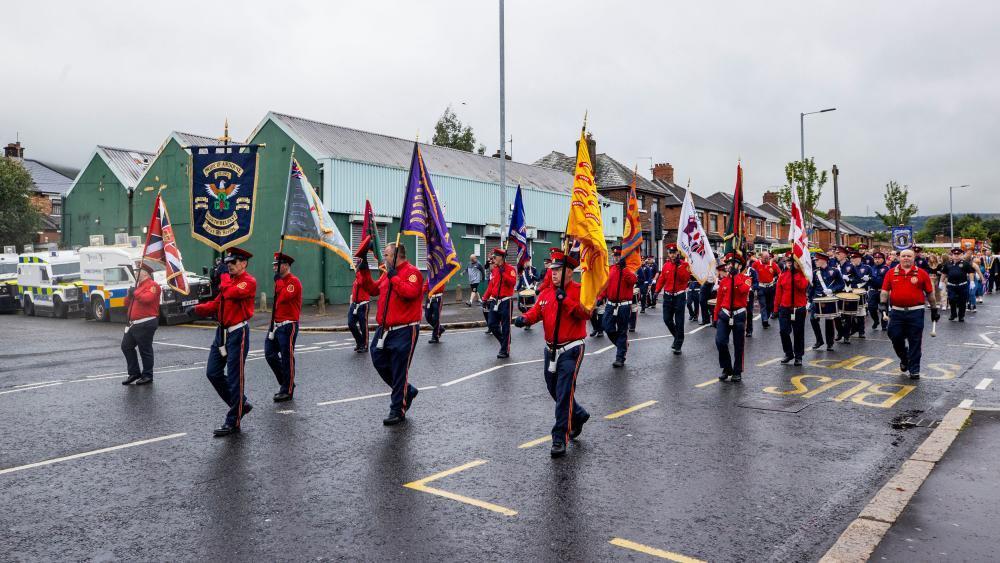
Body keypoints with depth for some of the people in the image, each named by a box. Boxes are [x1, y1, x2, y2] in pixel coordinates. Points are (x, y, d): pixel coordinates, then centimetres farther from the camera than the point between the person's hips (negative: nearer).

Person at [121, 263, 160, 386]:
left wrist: (135, 292, -14)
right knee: (126, 346, 11)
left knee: (145, 350, -3)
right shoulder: (138, 285, 22)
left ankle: (147, 376, 7)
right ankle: (134, 373, 21)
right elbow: (127, 303, 23)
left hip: (146, 324, -10)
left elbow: (148, 298, -26)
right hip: (134, 324, 10)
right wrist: (129, 295, 3)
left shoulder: (152, 285, -7)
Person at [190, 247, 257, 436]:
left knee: (234, 378, -3)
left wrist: (223, 278, -8)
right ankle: (241, 404, 23)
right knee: (213, 373, 8)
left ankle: (233, 422, 6)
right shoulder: (228, 280, 15)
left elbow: (231, 293, -27)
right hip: (222, 332, 9)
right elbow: (216, 304, 14)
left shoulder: (249, 281, -10)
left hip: (237, 334, -9)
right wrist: (197, 308, -3)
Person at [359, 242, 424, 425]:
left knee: (399, 371, -1)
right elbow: (374, 289, 22)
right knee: (379, 362, 13)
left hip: (404, 331, -9)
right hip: (385, 329, 9)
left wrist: (394, 277, -21)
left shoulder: (412, 272, -11)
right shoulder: (387, 273, 15)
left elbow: (411, 292, -27)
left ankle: (398, 411, 10)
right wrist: (364, 272, 12)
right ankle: (407, 391, 31)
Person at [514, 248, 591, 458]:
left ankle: (560, 439, -3)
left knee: (564, 394, -10)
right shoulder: (546, 292, 9)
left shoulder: (579, 291, -9)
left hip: (571, 350, -7)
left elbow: (586, 313, -22)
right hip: (551, 349, 7)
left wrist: (566, 300, -31)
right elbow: (536, 310, 0)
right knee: (554, 391, 18)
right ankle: (579, 416, 43)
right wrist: (525, 318, -21)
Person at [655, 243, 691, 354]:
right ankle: (677, 336, 30)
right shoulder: (666, 265, 7)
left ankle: (678, 345, 6)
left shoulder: (684, 264, -6)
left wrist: (679, 266, -23)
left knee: (679, 321, -2)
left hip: (680, 296, -4)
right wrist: (657, 290, -1)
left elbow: (685, 278, -19)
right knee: (667, 319, 5)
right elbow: (662, 279, 10)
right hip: (668, 296, 4)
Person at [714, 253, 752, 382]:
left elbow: (744, 290, -25)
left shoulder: (746, 278, -1)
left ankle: (737, 372, 19)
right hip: (724, 315, 2)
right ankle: (727, 369, 8)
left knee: (738, 346, 5)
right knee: (720, 342, -11)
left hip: (739, 315, -2)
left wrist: (736, 275, -19)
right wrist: (716, 317, 11)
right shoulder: (723, 280, 8)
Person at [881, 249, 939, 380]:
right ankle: (904, 359, 31)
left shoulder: (922, 273, 2)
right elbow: (885, 290, 7)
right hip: (897, 312, 1)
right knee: (895, 337, 3)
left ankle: (914, 369, 11)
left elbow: (929, 293, 8)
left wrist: (934, 309, 10)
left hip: (916, 312, -1)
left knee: (915, 342, 2)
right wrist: (884, 304, -7)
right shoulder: (891, 273, 5)